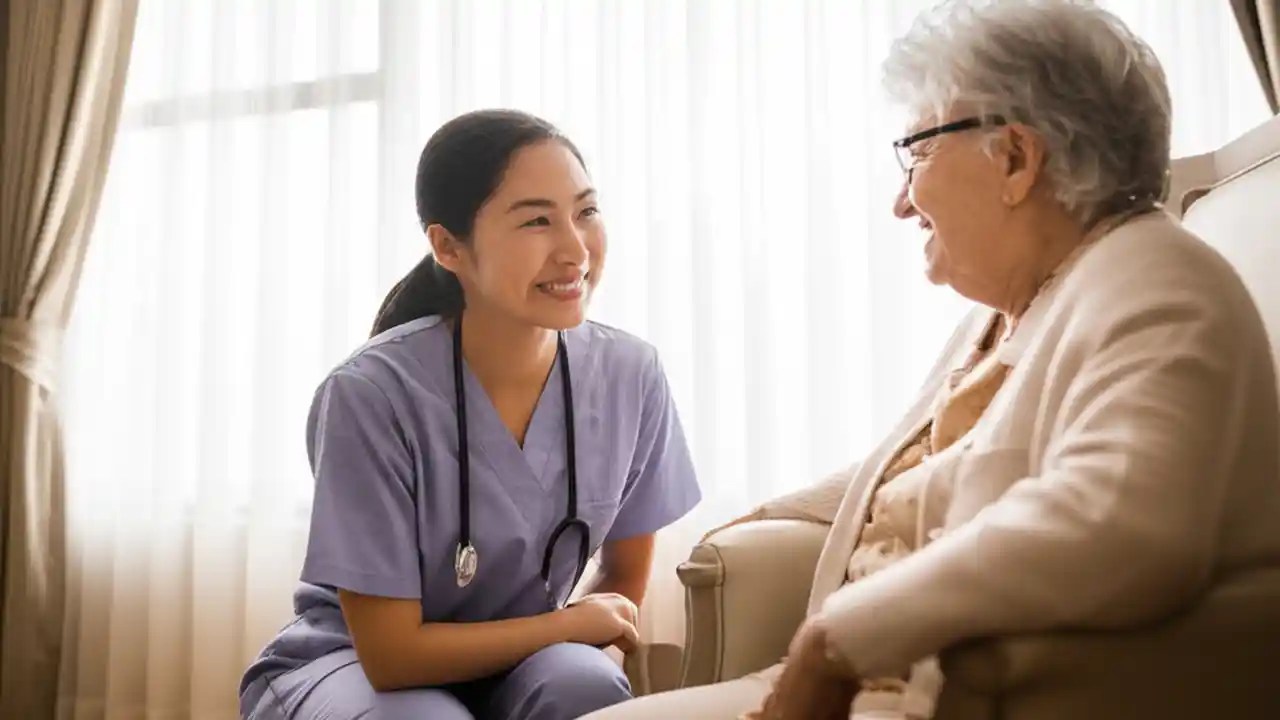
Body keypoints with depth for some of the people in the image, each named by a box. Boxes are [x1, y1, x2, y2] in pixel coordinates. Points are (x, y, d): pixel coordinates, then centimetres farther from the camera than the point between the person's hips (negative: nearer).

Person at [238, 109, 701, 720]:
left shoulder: (631, 377, -14)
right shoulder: (372, 393, -26)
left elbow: (626, 584, 3)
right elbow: (391, 654, -20)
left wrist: (577, 654, -15)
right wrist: (575, 624, -14)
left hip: (514, 664, 3)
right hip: (345, 666, -3)